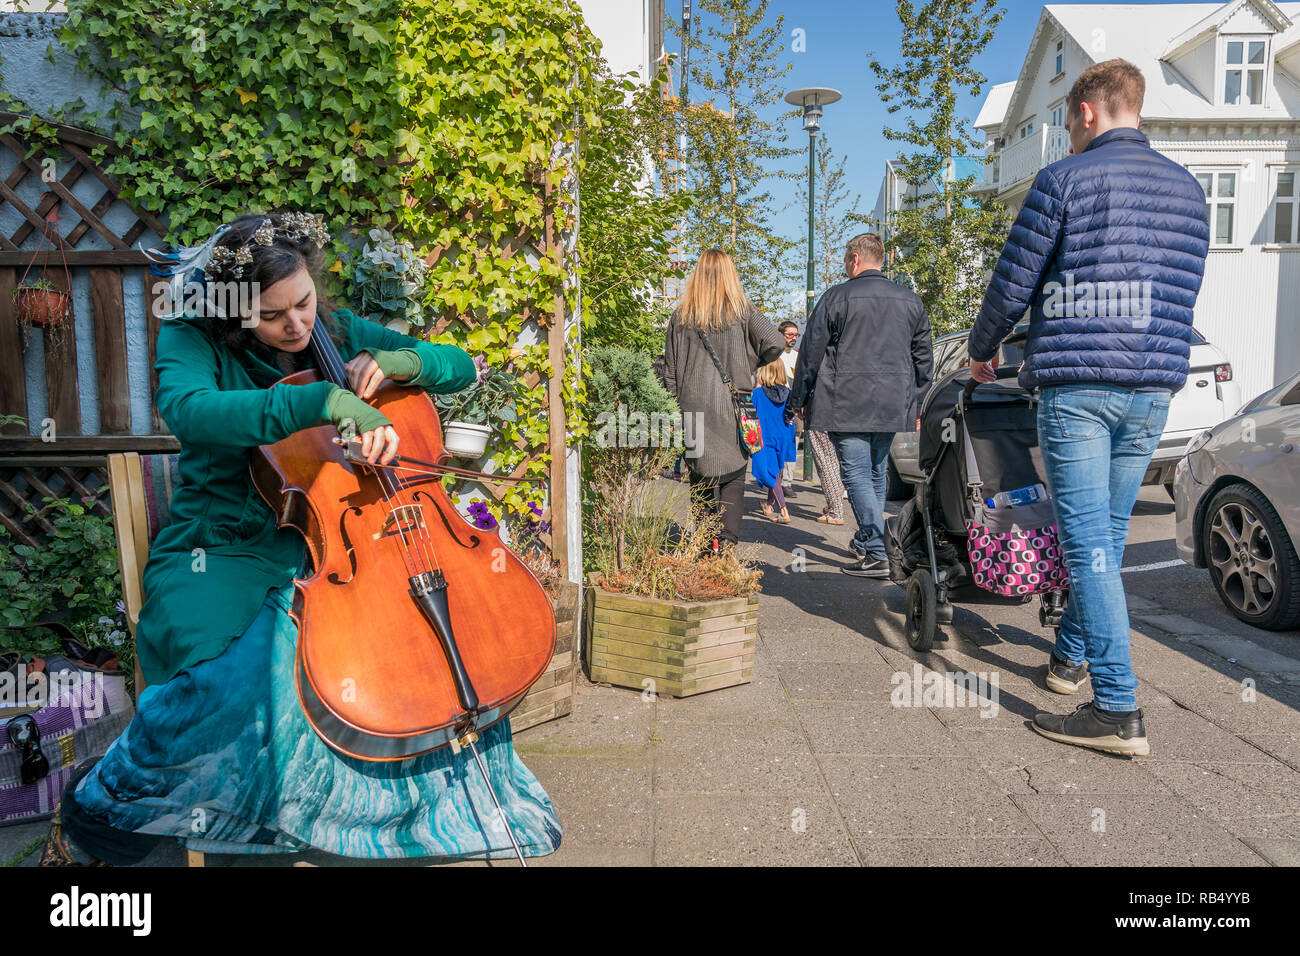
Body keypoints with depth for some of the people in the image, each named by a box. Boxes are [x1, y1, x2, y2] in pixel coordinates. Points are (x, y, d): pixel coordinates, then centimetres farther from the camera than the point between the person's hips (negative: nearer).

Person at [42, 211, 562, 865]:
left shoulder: (339, 332, 7)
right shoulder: (192, 338, -5)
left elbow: (460, 367, 9)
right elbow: (188, 410, -30)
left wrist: (396, 360, -13)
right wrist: (326, 400, -41)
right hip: (226, 548, -3)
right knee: (237, 677, -32)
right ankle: (90, 819, -2)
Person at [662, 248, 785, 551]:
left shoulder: (680, 316, 5)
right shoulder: (742, 312, 0)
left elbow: (669, 370, 5)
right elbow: (776, 343, -9)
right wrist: (749, 365, 7)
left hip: (693, 406, 1)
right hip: (732, 406, -1)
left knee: (700, 477, 9)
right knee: (734, 475, 5)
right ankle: (728, 541, -3)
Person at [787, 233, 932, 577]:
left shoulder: (836, 297, -4)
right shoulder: (911, 300, 12)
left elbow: (810, 355, -3)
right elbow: (924, 360, 15)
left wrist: (797, 401, 6)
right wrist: (916, 405, 23)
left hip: (847, 406, -5)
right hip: (893, 406, 6)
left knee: (857, 476, -4)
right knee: (877, 473, 17)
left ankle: (877, 555, -9)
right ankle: (866, 540, 30)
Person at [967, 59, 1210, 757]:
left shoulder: (1064, 180, -3)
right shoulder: (1187, 188, 16)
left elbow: (1012, 285, -3)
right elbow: (1180, 297, 20)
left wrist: (982, 351, 14)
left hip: (1075, 384, -6)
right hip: (1153, 389, 7)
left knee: (1088, 539, -7)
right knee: (1109, 531, 16)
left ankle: (1118, 709, -8)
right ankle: (1072, 654, 32)